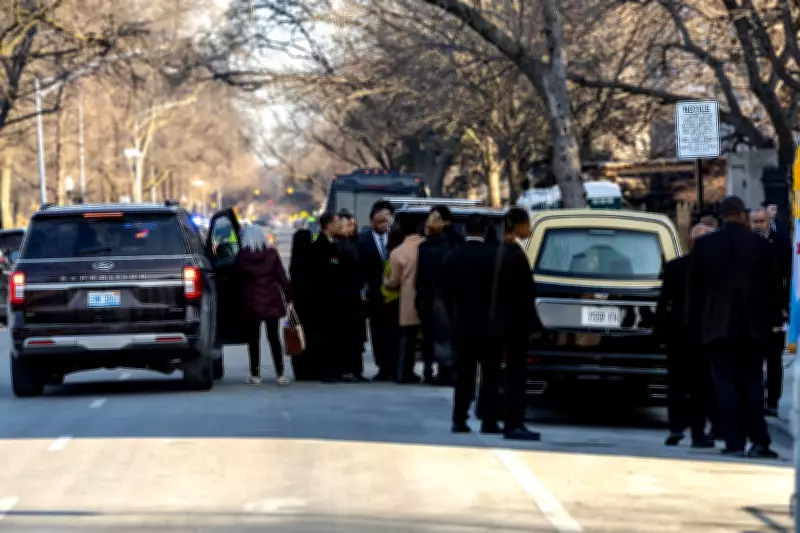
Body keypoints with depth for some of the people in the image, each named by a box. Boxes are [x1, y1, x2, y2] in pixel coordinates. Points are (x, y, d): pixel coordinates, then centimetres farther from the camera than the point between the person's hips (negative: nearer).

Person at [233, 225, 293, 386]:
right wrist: (289, 297, 3)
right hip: (272, 300, 2)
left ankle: (255, 374, 5)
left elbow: (237, 279, 1)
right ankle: (280, 374, 4)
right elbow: (282, 277, -1)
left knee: (253, 339, 5)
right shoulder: (271, 253, -1)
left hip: (251, 302, -2)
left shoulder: (242, 256, -5)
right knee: (274, 337, 8)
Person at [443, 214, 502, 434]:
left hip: (462, 323, 4)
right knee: (490, 374, 2)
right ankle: (488, 420, 0)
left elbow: (446, 293, 7)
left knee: (463, 374, 8)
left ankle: (459, 419, 4)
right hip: (489, 323, -3)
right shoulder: (493, 255, -11)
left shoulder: (453, 258, 2)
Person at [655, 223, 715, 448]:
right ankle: (698, 433, 4)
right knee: (700, 384, 5)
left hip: (677, 332, 1)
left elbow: (664, 303, -2)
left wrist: (659, 331, 3)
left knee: (676, 381, 12)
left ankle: (676, 427, 0)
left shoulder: (673, 267, -3)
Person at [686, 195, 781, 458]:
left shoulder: (703, 245, 1)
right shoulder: (759, 244, 0)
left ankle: (734, 442, -7)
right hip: (752, 325, 1)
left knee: (726, 382, -1)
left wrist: (694, 322, 10)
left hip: (717, 325, -1)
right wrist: (772, 319, 8)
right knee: (752, 381, 7)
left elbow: (693, 288, 4)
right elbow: (771, 286, 2)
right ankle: (758, 441, -1)